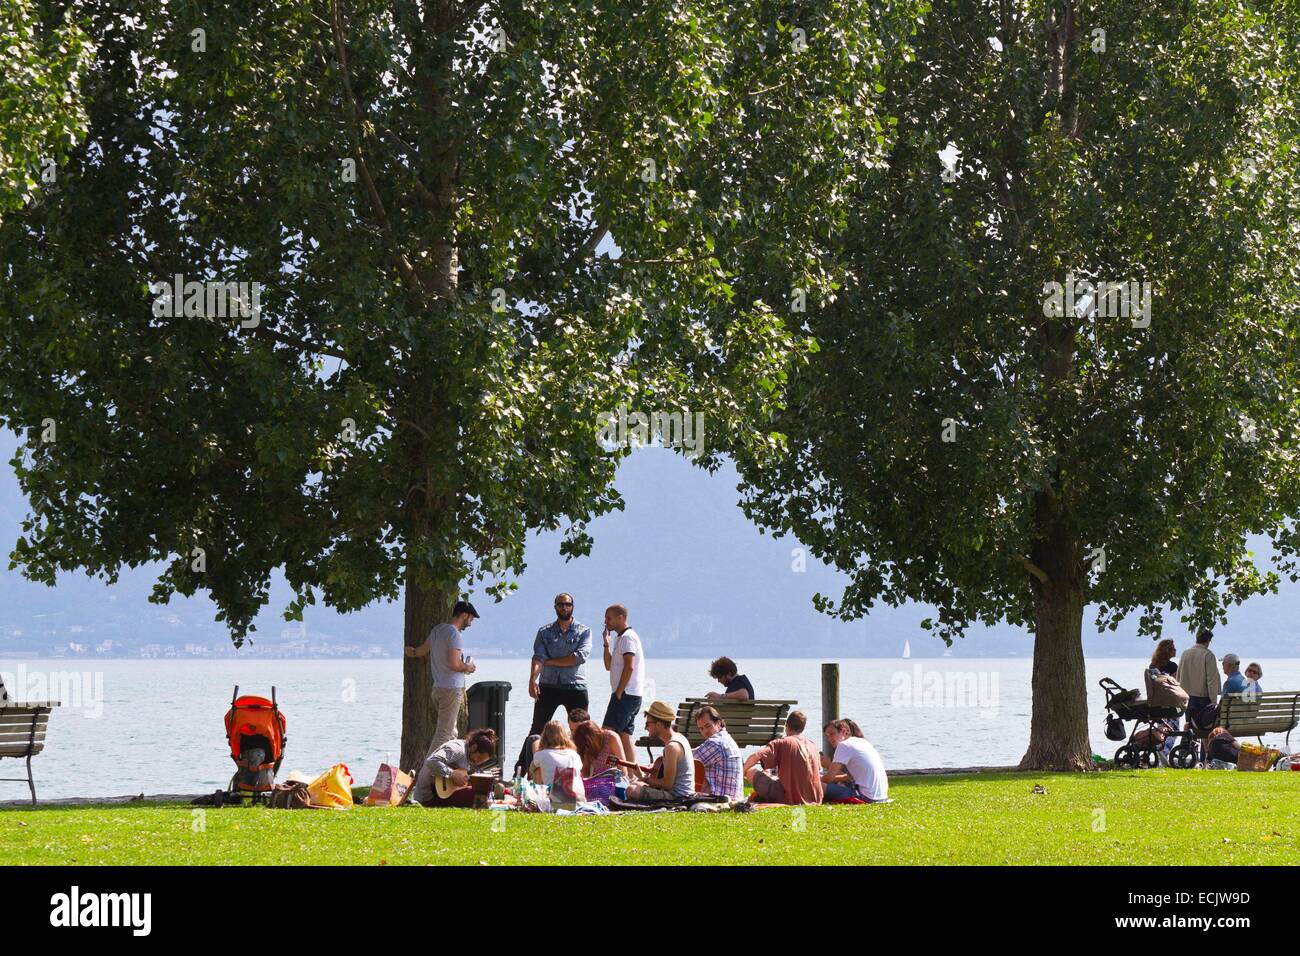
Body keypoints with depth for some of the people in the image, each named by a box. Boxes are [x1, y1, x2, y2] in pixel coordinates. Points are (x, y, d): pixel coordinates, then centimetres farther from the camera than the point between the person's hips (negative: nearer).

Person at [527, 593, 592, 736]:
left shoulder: (584, 631, 5)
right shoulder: (544, 632, 9)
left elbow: (580, 657, -9)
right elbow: (538, 657, -5)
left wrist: (549, 661, -6)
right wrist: (532, 679, -24)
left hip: (575, 688, -1)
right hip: (548, 686, 1)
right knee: (536, 730, -2)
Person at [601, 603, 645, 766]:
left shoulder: (627, 637, -10)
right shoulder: (620, 638, 22)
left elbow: (629, 667, -19)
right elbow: (609, 666, 25)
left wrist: (618, 693, -18)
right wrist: (606, 644, 13)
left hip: (625, 695, -10)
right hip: (632, 697, 10)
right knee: (625, 736, 7)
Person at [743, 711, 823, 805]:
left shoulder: (782, 743, -7)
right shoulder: (813, 745, 9)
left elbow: (755, 757, -19)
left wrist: (743, 772, 3)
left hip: (790, 799, -6)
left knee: (752, 772, 3)